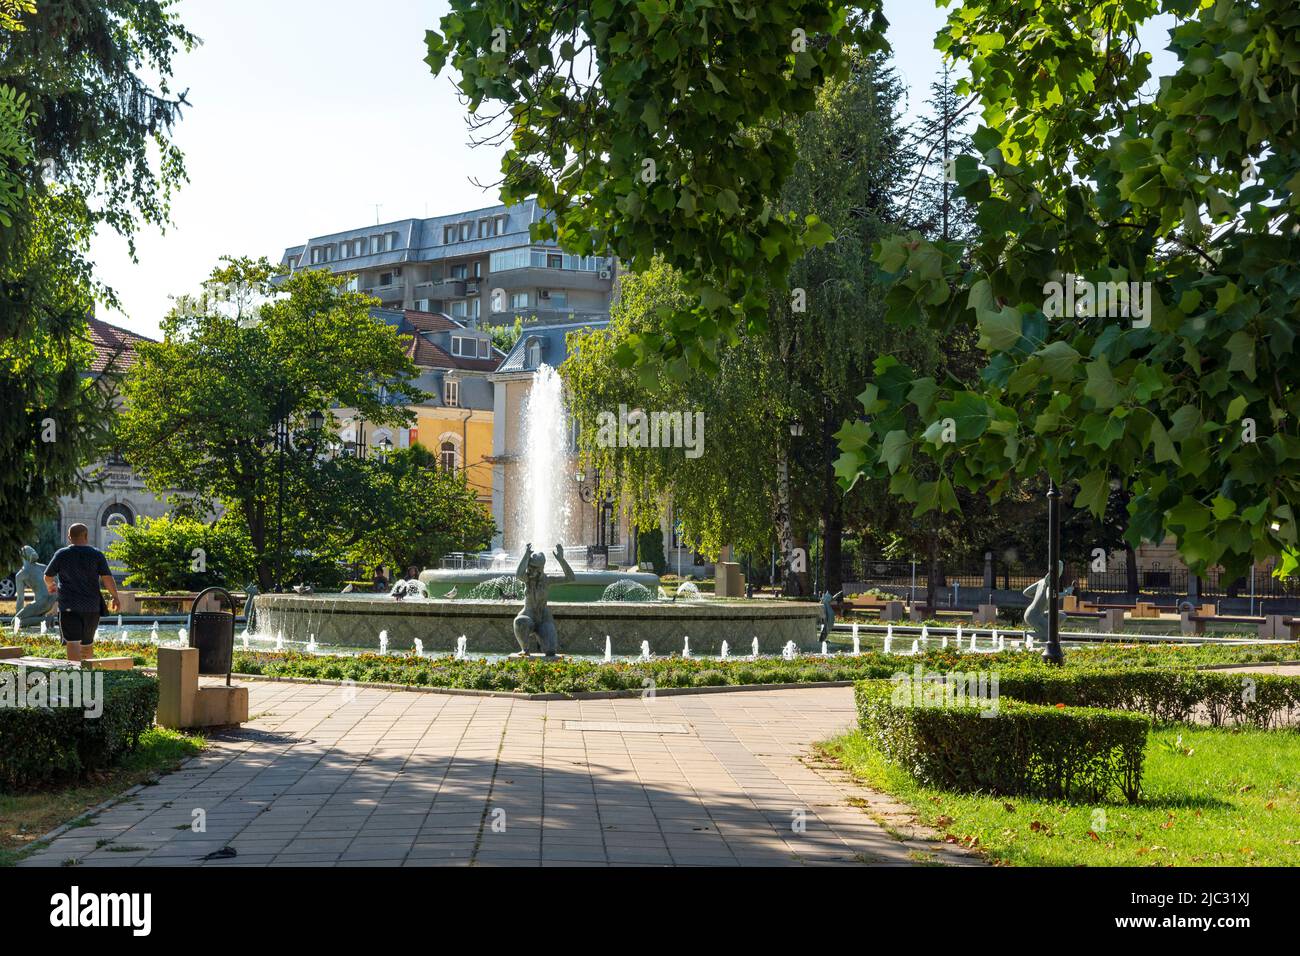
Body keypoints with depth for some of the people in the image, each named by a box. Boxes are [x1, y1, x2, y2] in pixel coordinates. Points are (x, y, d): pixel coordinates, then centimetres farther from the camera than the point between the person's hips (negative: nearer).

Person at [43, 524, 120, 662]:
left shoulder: (61, 554, -1)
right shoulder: (96, 554, -1)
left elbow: (48, 576, 10)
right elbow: (107, 578, -7)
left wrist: (50, 586, 32)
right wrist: (115, 597, 6)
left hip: (69, 606, -2)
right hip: (91, 606, 2)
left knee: (73, 642, -10)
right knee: (87, 642, 18)